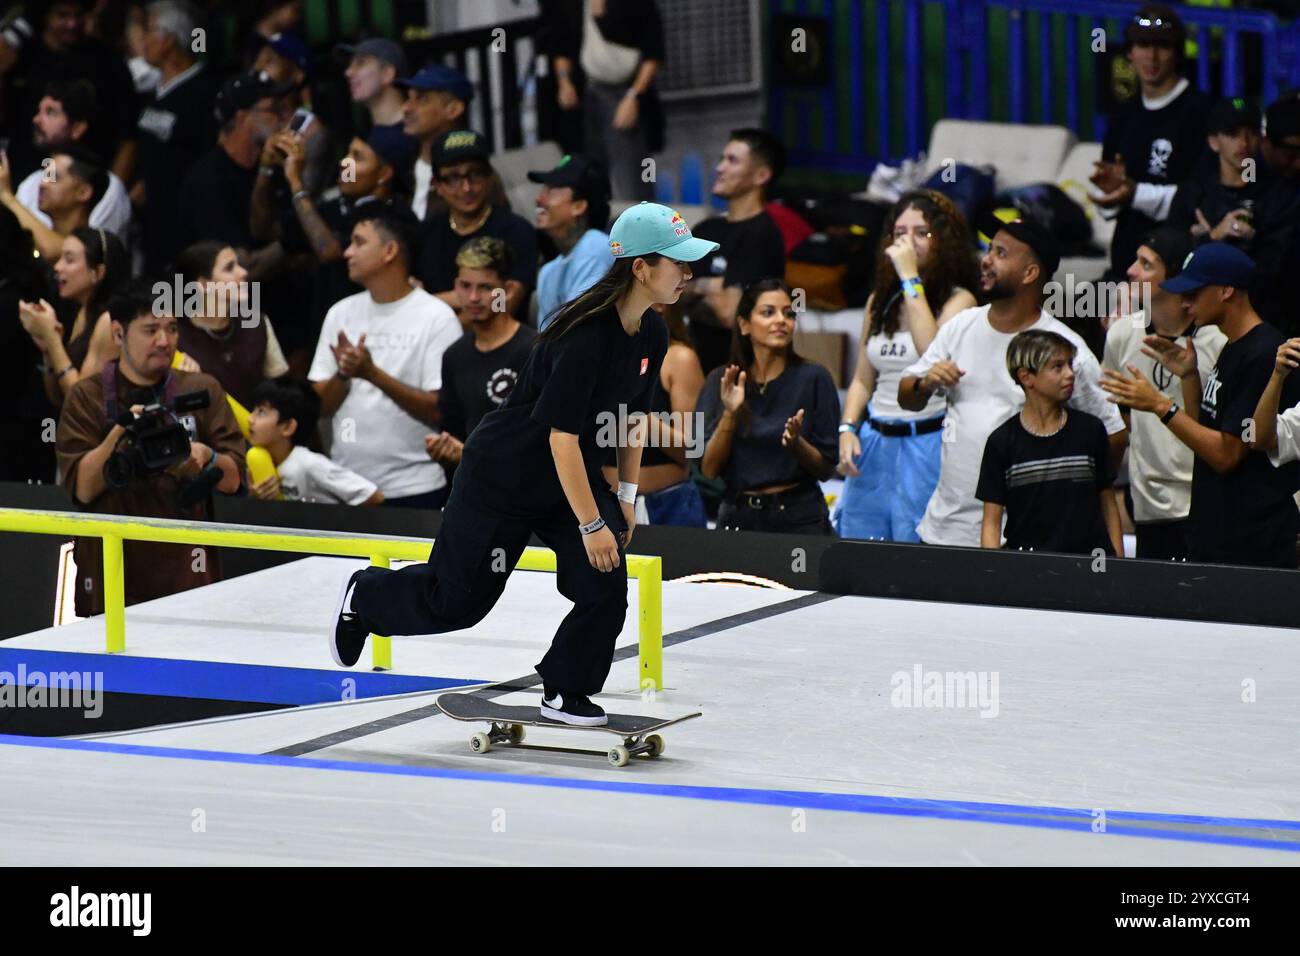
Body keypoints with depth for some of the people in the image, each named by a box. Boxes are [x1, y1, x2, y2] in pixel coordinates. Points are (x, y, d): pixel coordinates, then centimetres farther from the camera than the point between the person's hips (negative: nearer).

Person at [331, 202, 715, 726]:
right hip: (505, 478, -7)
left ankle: (566, 692, 7)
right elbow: (562, 436, -30)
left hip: (576, 476, 7)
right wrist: (590, 525, -27)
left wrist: (625, 496, 11)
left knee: (605, 588, -11)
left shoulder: (651, 336, -5)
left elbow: (634, 414, 11)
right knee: (457, 599, 8)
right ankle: (364, 595, 35)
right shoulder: (586, 335, -31)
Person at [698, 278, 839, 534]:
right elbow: (708, 468, -3)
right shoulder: (720, 381, 3)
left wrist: (797, 443, -20)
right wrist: (730, 415, -17)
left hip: (800, 519, -1)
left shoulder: (814, 379, -3)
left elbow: (826, 468, -1)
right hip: (738, 517, 2)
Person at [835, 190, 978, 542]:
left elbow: (933, 354, -22)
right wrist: (847, 430, 3)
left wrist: (911, 279, -17)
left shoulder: (958, 300, -4)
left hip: (927, 444, -6)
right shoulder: (880, 301, 15)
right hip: (874, 444, 6)